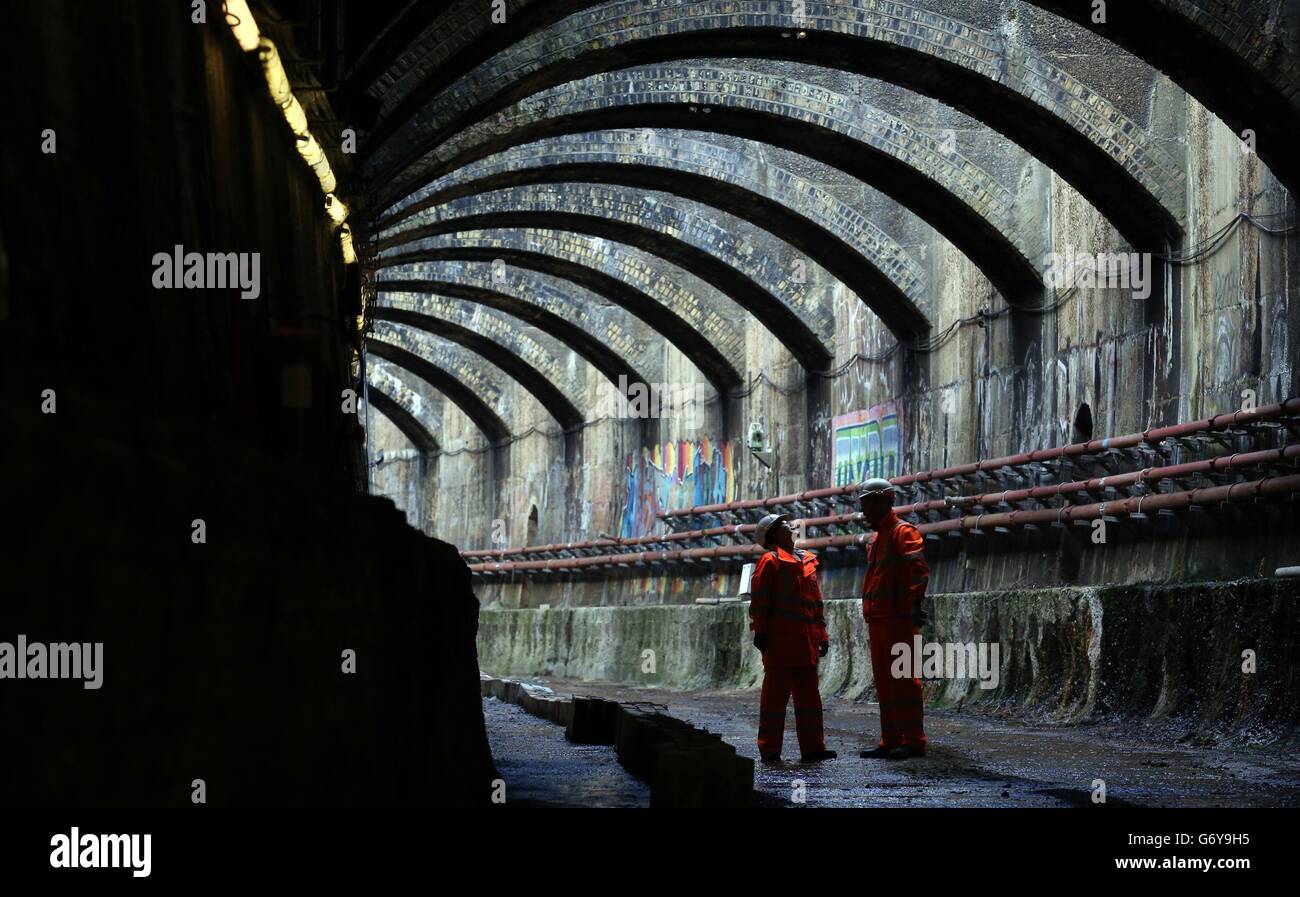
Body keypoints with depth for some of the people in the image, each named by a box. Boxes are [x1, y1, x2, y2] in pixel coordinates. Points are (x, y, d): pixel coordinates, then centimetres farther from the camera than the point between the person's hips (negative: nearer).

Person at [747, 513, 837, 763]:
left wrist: (821, 635, 17)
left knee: (809, 694, 8)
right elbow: (759, 600, -9)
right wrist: (760, 632, -14)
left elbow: (815, 601, 21)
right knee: (776, 694, -3)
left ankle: (812, 746, 13)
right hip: (780, 640, -7)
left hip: (805, 640, 7)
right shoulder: (770, 561, -5)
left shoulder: (806, 561, 17)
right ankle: (770, 749, 0)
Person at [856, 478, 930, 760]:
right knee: (884, 682, 11)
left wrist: (916, 601, -33)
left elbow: (918, 568, -21)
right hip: (877, 620, 10)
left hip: (898, 619, -10)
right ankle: (890, 741, 15)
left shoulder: (903, 532, -8)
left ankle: (913, 741, -7)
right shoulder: (878, 538, 22)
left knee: (903, 679, -9)